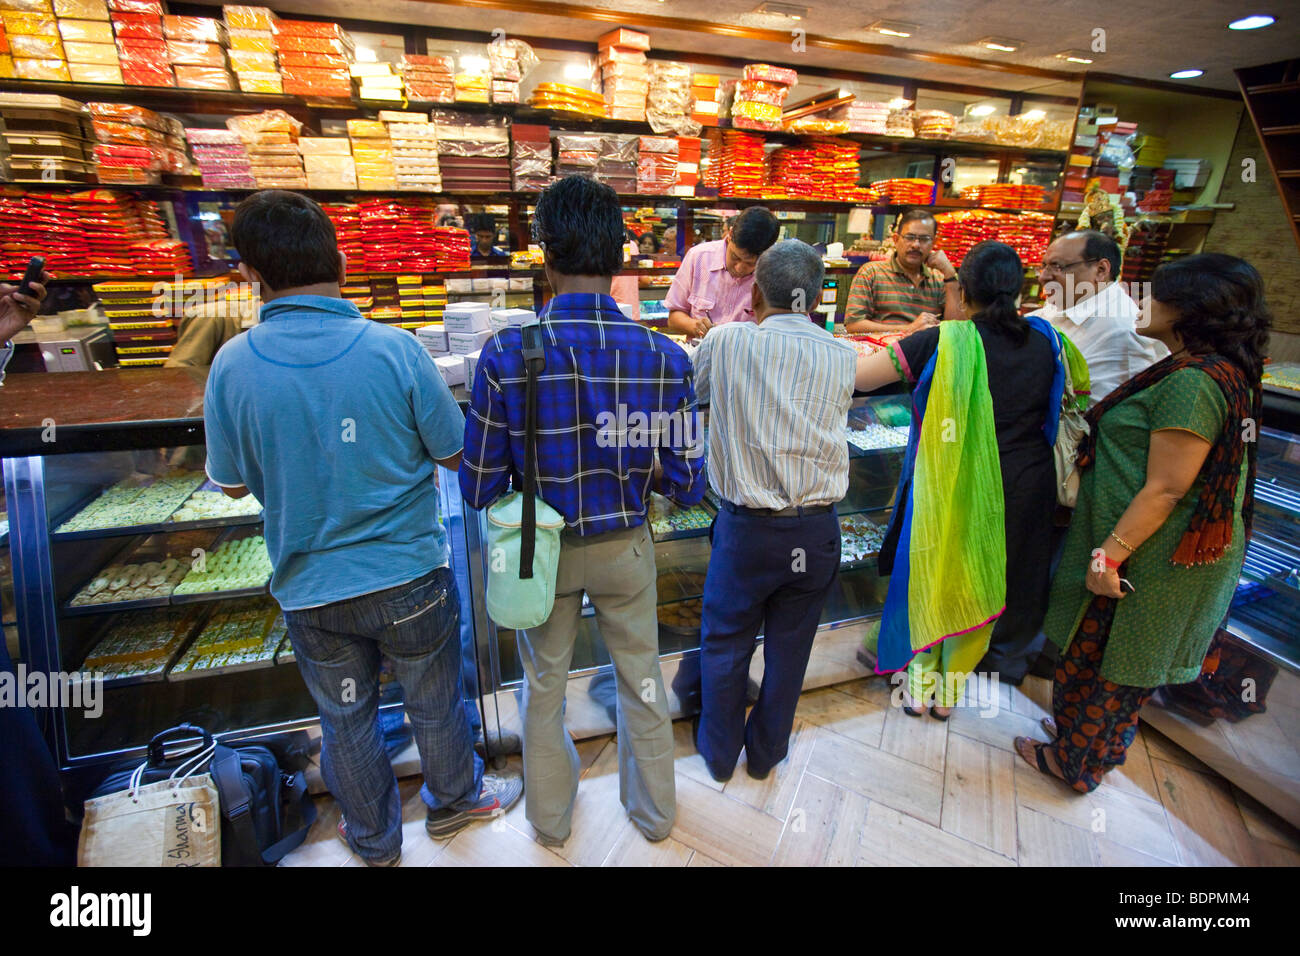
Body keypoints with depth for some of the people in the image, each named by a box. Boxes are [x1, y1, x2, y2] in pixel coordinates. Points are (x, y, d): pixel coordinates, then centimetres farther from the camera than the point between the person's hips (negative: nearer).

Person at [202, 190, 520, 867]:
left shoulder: (231, 365, -12)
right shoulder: (394, 349, -18)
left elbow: (234, 485, 0)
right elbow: (456, 455, -9)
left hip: (309, 589, 2)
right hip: (408, 576, -1)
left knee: (346, 720, 23)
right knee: (434, 704, 22)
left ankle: (374, 838, 47)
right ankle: (454, 800, 47)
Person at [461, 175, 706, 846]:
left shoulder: (504, 355, -21)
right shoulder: (664, 357, -17)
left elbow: (478, 490, -15)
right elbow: (686, 485, -12)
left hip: (542, 550, 0)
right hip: (626, 546, 1)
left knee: (544, 687, 24)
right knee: (642, 679, 23)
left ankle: (550, 817, 49)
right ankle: (655, 809, 47)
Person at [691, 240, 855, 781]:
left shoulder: (725, 344, -8)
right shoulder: (843, 357, -1)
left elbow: (688, 389, 9)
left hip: (747, 528, -2)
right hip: (817, 531, 3)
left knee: (725, 645, 18)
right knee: (789, 650, 20)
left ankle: (719, 753, 39)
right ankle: (765, 754, 41)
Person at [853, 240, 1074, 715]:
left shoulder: (940, 343, -16)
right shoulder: (1045, 340, -2)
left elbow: (857, 377, -16)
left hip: (953, 492, -3)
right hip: (1023, 491, 4)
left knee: (932, 578, 17)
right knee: (980, 585, 18)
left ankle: (921, 684, 30)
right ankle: (950, 689, 35)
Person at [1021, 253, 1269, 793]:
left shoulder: (1192, 382, -24)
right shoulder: (1224, 374, 9)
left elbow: (1166, 489, -26)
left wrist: (1108, 554, -23)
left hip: (1148, 558, -9)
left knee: (1097, 658, 8)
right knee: (1126, 663, 23)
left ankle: (1074, 762, 27)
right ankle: (1104, 744, 42)